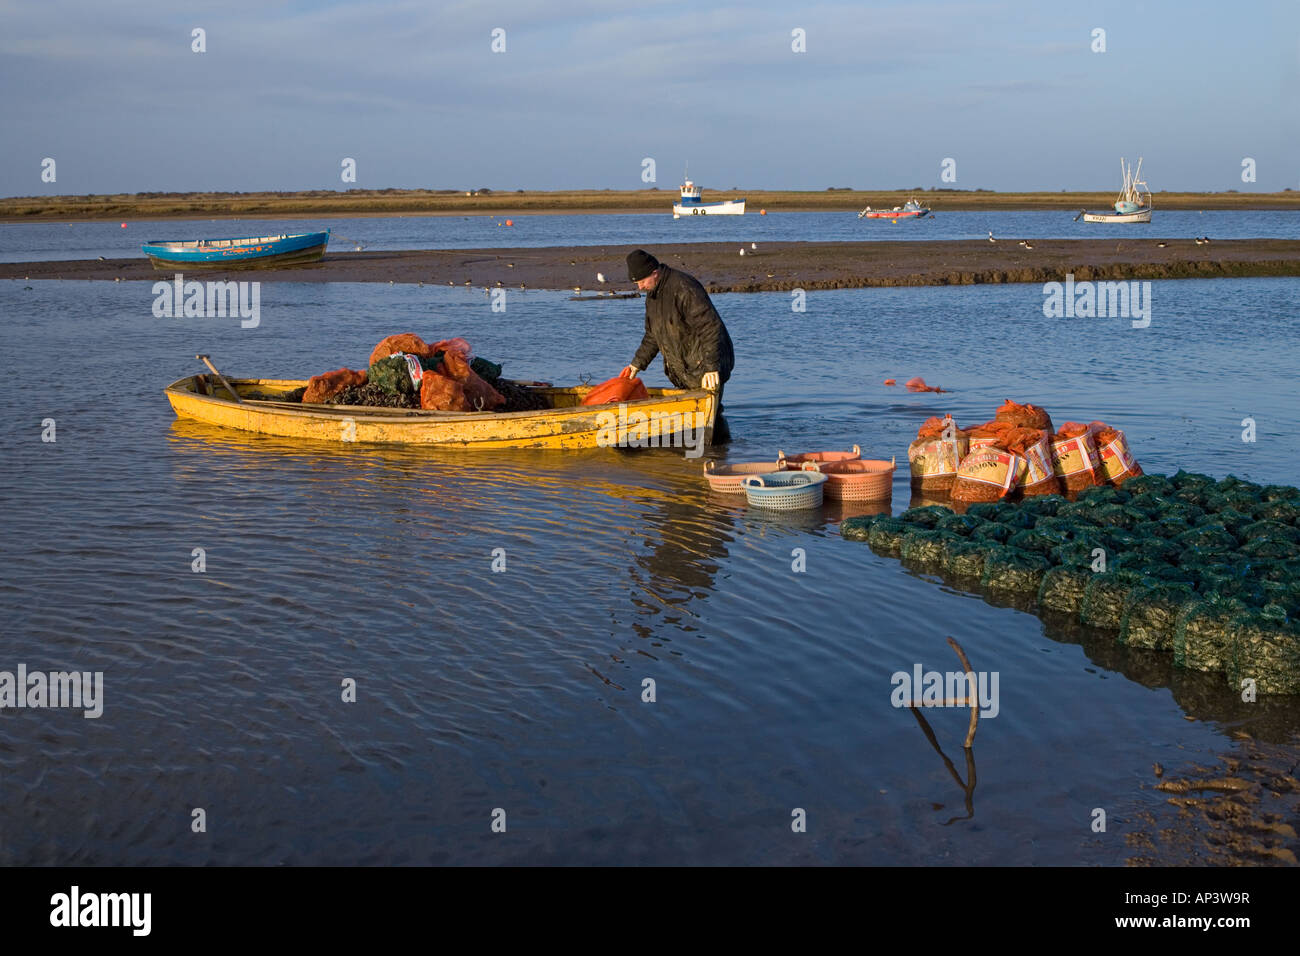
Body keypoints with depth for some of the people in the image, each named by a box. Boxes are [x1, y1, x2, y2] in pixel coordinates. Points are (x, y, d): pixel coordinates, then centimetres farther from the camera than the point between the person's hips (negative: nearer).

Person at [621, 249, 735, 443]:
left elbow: (710, 328, -25)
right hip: (683, 369, 9)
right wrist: (637, 364, 17)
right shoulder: (652, 295, 11)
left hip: (705, 366, -9)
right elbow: (652, 335, 25)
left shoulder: (684, 288, -20)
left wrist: (711, 368, -29)